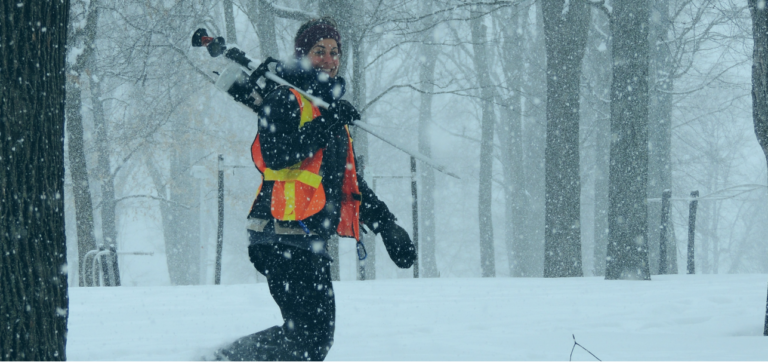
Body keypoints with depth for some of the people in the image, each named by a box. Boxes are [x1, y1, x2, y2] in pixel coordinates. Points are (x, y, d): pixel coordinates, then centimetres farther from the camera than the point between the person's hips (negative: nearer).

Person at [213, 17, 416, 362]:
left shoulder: (330, 108, 25)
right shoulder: (284, 100, -2)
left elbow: (350, 183, 30)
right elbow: (274, 154, -20)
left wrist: (386, 224, 24)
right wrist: (323, 127, -21)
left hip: (312, 239, 9)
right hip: (283, 238, -9)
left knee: (318, 333, 6)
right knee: (311, 330, -17)